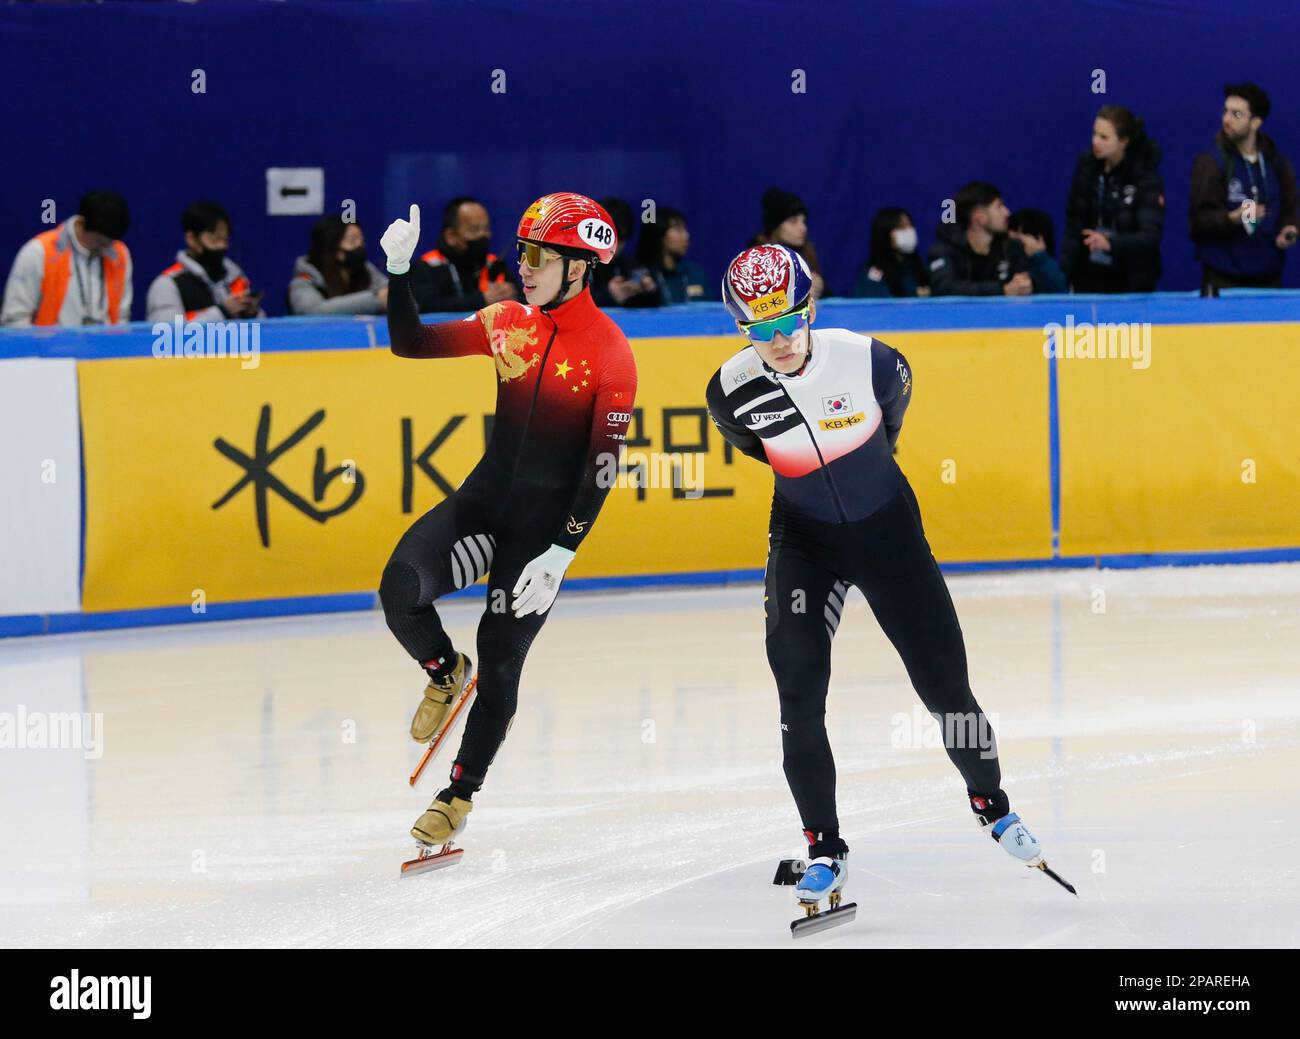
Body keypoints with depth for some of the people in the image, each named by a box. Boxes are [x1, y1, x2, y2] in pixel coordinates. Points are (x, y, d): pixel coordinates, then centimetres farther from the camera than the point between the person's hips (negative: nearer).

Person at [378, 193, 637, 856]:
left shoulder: (610, 354, -12)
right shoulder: (507, 323, 4)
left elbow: (602, 465, -14)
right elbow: (410, 343, 9)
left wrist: (561, 554, -19)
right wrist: (399, 272, -6)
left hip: (548, 516, -4)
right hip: (485, 496, 4)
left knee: (500, 656, 1)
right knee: (401, 589, -20)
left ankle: (460, 794, 18)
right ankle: (445, 673, 13)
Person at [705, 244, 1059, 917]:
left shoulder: (865, 359, -22)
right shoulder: (733, 391, -18)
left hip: (888, 527, -1)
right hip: (804, 538, 1)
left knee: (944, 682, 3)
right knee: (800, 692, -13)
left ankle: (991, 803, 28)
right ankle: (823, 849, -1)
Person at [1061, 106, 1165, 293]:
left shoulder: (1146, 176, -14)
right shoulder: (1086, 164, -2)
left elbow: (1151, 235, -21)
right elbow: (1074, 220, 8)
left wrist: (1110, 243, -37)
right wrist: (1064, 269, 4)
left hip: (1132, 282, -3)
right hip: (1089, 276, 3)